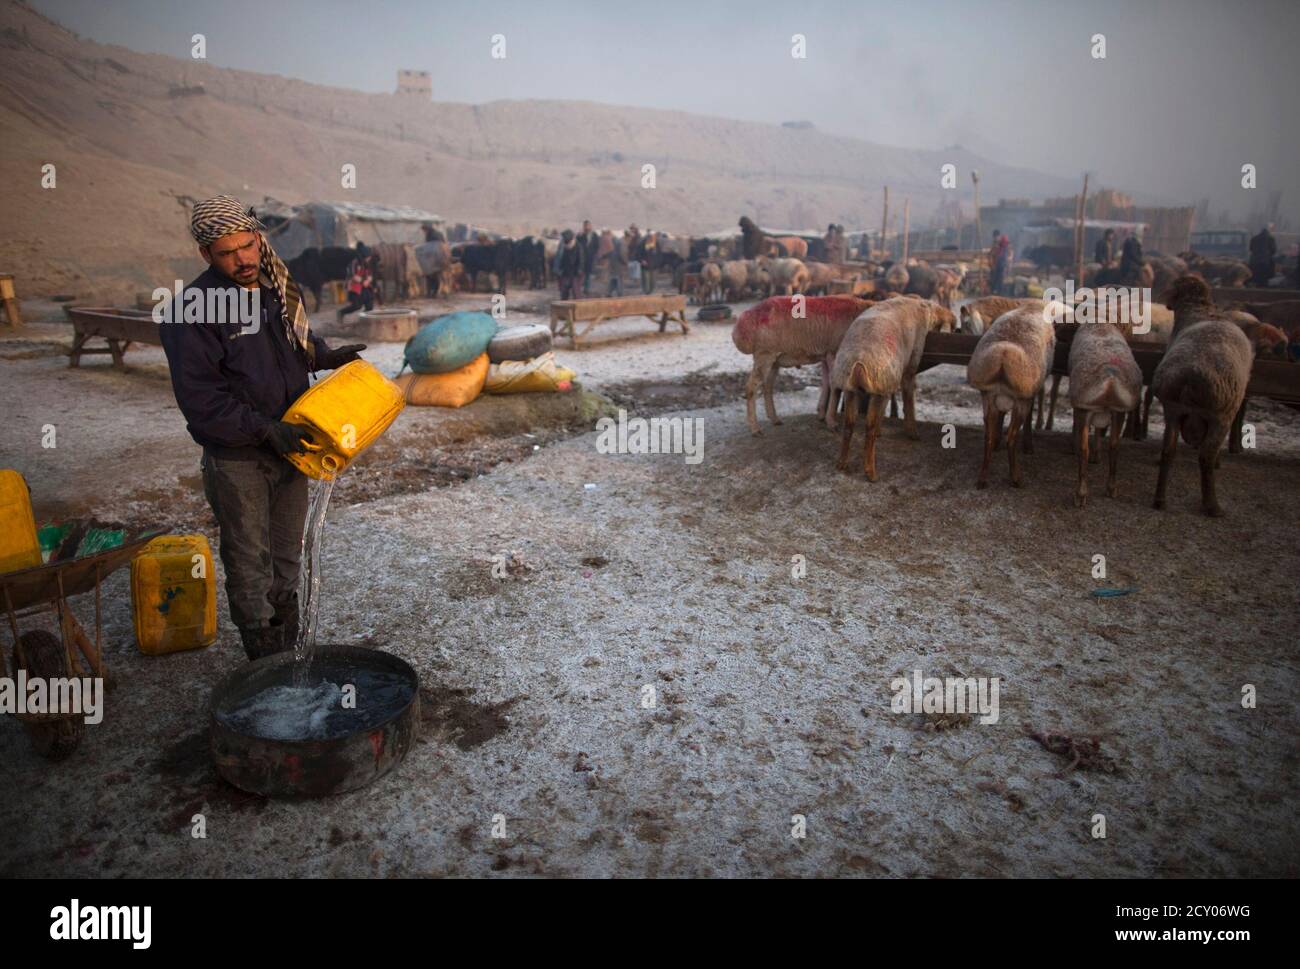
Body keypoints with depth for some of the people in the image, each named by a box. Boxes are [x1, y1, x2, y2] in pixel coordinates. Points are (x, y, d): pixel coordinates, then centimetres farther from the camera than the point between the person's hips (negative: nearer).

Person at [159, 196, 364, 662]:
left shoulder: (281, 287, 2)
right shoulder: (192, 310, -19)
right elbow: (199, 398, -21)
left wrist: (328, 356, 2)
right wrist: (264, 430, -27)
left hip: (289, 445, 7)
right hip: (237, 459, -6)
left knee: (287, 553, 19)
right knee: (249, 560, 6)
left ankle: (290, 647, 37)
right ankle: (265, 657, 22)